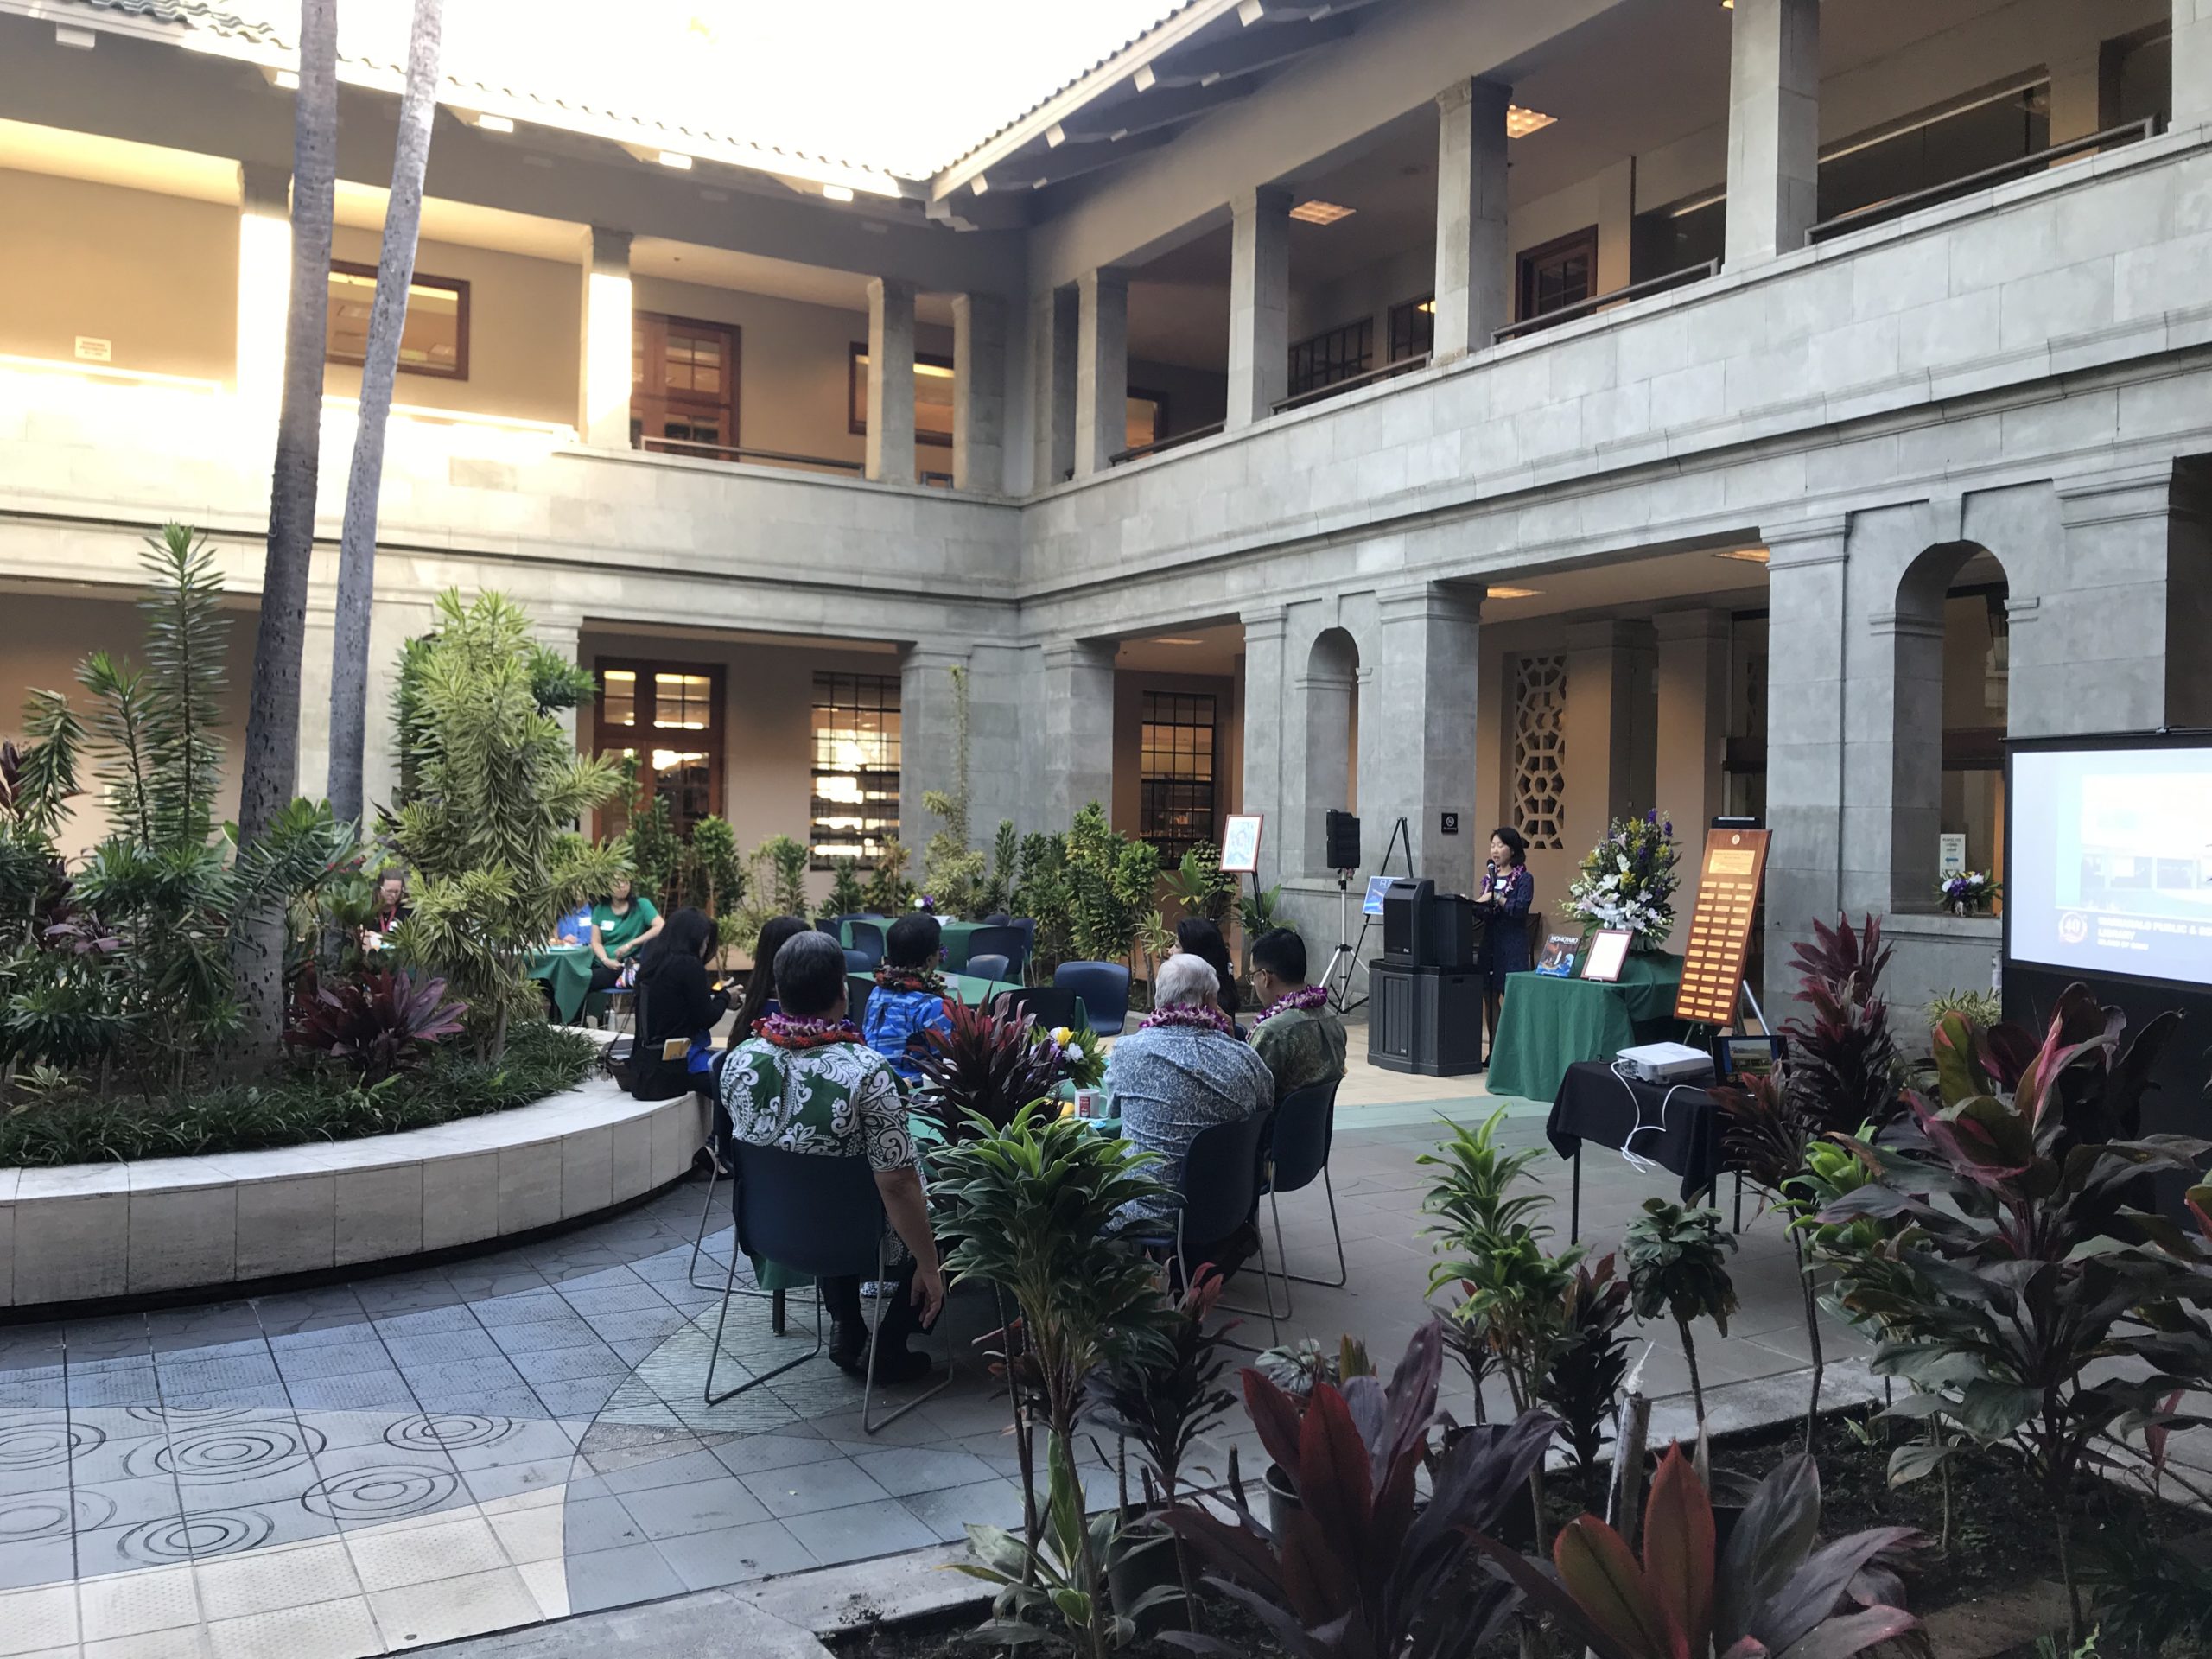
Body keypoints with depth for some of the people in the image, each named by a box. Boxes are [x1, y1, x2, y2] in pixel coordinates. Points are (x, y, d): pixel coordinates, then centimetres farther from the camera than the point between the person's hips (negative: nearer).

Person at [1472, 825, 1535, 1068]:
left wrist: (1496, 897, -18)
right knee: (1489, 997, 7)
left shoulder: (1524, 879, -3)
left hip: (1512, 947, -6)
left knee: (1510, 998, -8)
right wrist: (1475, 905, -5)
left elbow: (1520, 909, -14)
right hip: (1489, 943, 6)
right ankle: (1494, 1052, 15)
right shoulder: (1490, 876, 15)